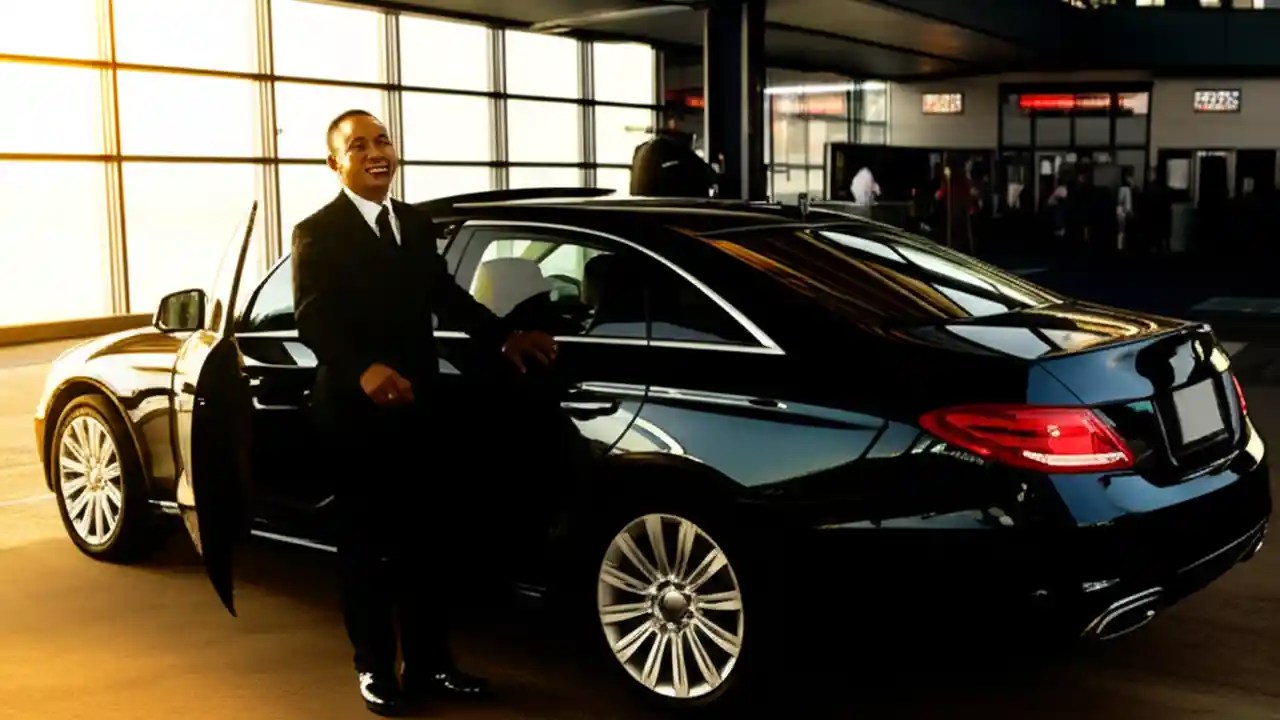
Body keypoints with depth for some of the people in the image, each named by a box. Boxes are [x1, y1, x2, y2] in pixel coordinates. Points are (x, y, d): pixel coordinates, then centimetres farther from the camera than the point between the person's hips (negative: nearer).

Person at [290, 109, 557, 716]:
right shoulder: (318, 233, -9)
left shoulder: (416, 225, 11)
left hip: (415, 405, 6)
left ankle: (427, 663, 25)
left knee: (424, 540, 12)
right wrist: (363, 371, -37)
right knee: (366, 544, 8)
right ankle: (375, 668, 22)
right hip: (354, 412, -6)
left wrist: (504, 338, 10)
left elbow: (446, 297, 19)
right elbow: (312, 321, -20)